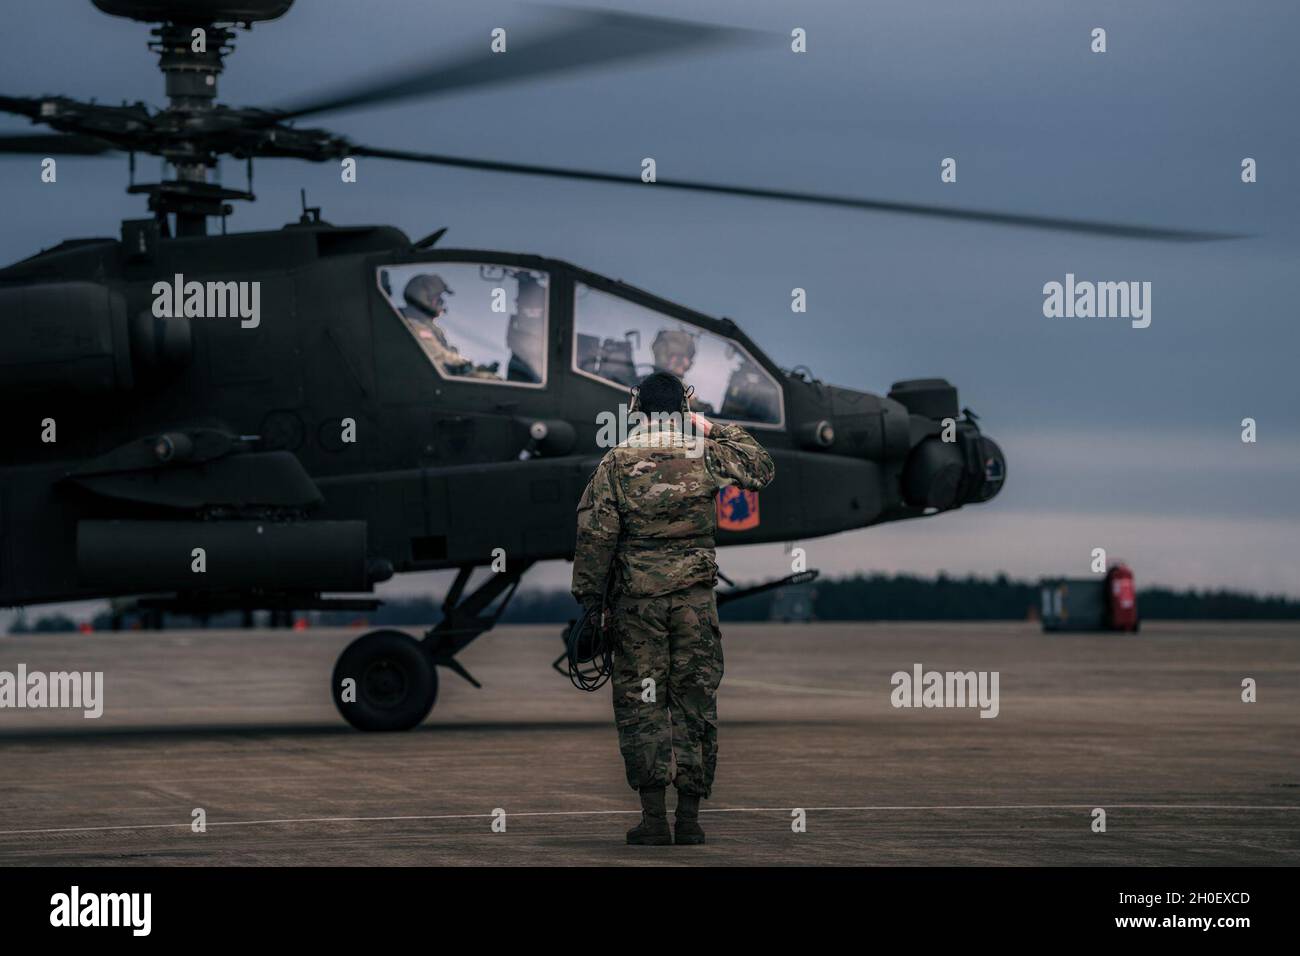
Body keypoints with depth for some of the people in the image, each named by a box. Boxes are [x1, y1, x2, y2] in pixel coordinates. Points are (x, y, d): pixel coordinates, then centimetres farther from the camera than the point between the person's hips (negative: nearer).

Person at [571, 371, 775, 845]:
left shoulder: (617, 463, -2)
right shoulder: (706, 456, 1)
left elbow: (595, 535, -4)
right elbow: (760, 466, 20)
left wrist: (589, 598, 3)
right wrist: (718, 430, 24)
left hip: (636, 597, -1)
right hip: (695, 594, 1)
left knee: (640, 700, 4)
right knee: (695, 698, 7)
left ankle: (653, 816, -3)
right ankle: (689, 817, 5)